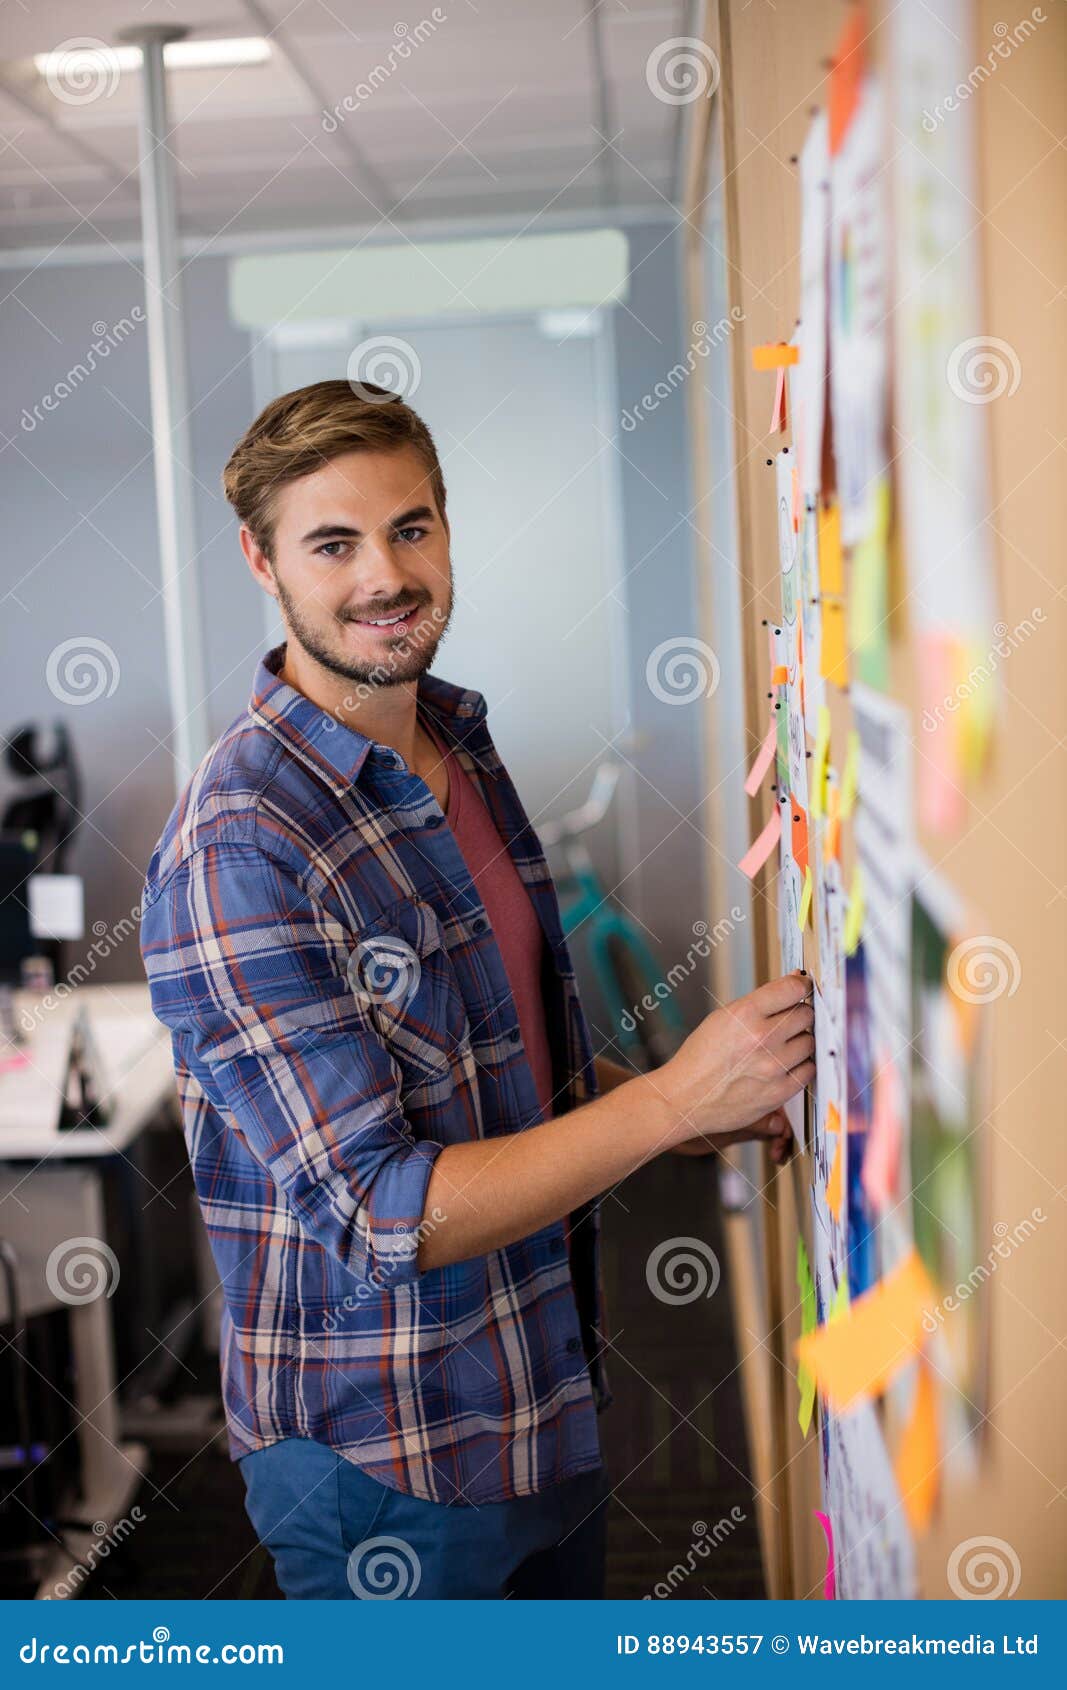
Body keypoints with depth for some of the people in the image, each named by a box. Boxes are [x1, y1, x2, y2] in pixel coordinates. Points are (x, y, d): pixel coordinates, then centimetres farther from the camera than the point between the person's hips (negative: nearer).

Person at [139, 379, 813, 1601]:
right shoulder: (238, 848, -25)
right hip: (385, 1454, -8)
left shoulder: (460, 748, 2)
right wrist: (675, 1098, -27)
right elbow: (382, 1218, -27)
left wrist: (658, 1104, 0)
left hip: (551, 1396, 8)